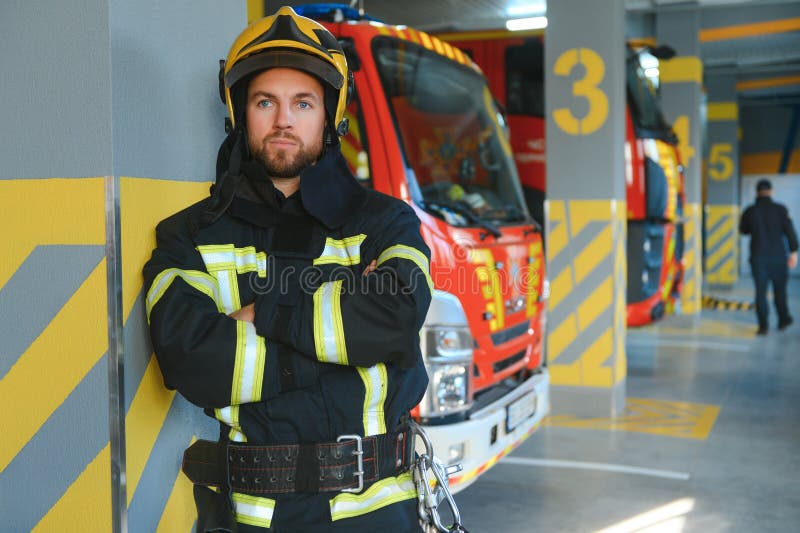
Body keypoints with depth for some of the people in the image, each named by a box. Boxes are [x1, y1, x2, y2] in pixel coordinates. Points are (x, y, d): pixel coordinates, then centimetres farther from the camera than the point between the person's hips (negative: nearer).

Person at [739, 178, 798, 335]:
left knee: (760, 291, 2)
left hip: (758, 257, 0)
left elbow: (743, 230, 14)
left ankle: (763, 325, -3)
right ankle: (783, 320, 28)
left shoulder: (749, 211, -2)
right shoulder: (780, 209, -7)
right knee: (779, 289, 15)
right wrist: (793, 252, -3)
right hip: (778, 256, 0)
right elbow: (789, 231, -9)